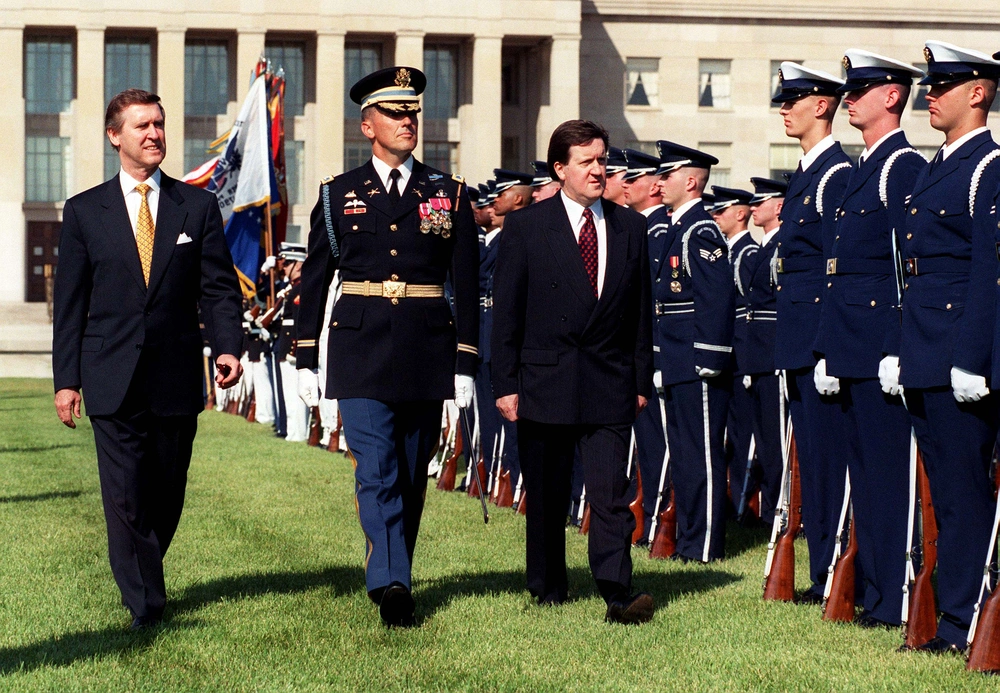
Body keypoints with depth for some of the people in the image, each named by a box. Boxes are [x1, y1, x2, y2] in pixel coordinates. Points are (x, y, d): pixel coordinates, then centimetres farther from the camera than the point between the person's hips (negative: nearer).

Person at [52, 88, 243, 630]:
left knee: (166, 496, 10)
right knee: (125, 494, -7)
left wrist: (227, 347, -12)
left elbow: (219, 288, 5)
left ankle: (142, 579, 33)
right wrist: (65, 378, 0)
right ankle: (144, 605, -2)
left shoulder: (198, 207, 8)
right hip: (112, 378, -1)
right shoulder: (84, 211, 6)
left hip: (176, 377, 2)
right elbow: (70, 301, 6)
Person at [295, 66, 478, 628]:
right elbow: (315, 281, 9)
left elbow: (467, 286, 6)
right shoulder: (339, 194, 6)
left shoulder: (449, 196, 7)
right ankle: (393, 585, -16)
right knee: (377, 472, -11)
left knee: (412, 476, 8)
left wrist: (466, 364, 0)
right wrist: (306, 359, 5)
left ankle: (391, 577, 21)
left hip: (427, 354, 2)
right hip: (361, 351, -1)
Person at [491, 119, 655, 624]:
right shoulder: (525, 228, 0)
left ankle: (618, 595, -12)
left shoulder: (630, 227, 8)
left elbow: (640, 311, 11)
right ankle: (547, 587, 23)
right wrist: (505, 384, -5)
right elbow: (506, 313, 0)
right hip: (544, 384, -1)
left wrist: (642, 381, 8)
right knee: (546, 496, 9)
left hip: (609, 386, 1)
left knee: (611, 494, -8)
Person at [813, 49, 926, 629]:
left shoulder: (905, 167, -10)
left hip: (880, 343, -10)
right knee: (864, 469, 13)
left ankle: (893, 601, -2)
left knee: (888, 471, -6)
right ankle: (872, 589, 20)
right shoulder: (864, 168, 19)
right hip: (853, 347, 10)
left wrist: (897, 351, -20)